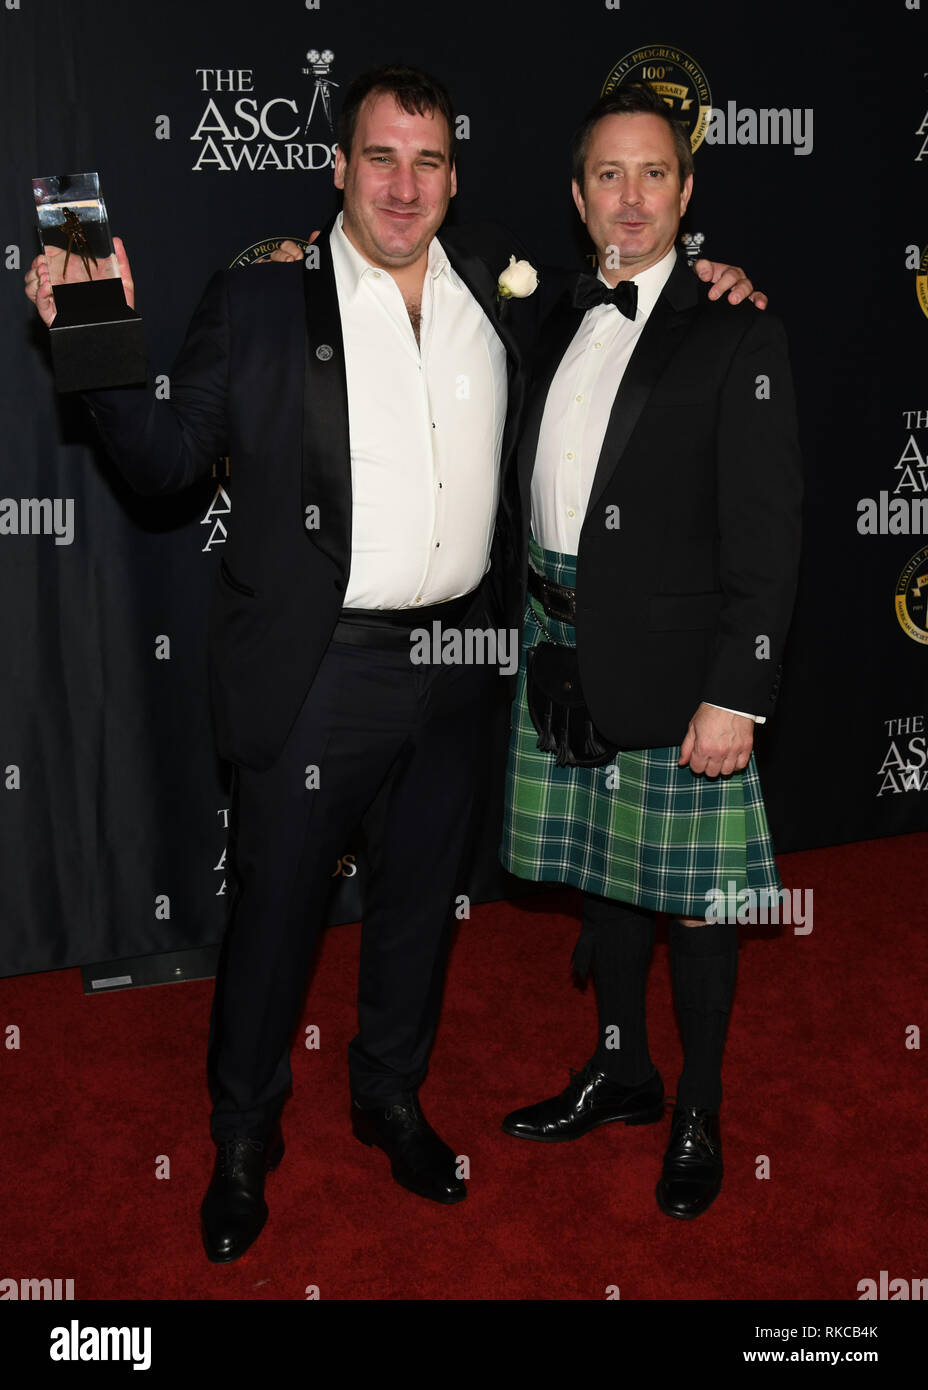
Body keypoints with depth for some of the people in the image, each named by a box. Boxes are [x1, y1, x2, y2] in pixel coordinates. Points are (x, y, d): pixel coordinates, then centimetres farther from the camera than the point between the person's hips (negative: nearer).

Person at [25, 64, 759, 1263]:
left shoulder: (500, 279, 4)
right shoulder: (260, 298, -7)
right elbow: (168, 460, -7)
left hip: (461, 659, 4)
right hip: (317, 669, -4)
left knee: (421, 895, 19)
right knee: (275, 905, 9)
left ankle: (390, 1097, 43)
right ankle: (242, 1138, 33)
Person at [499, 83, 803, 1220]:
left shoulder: (736, 335, -7)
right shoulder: (561, 322, 12)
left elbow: (765, 534, -12)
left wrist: (735, 695, -17)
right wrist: (548, 630, 5)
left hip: (674, 666, -6)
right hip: (562, 648, 6)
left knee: (691, 898, 6)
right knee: (603, 871, 17)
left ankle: (698, 1116, 25)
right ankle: (621, 1071, 36)